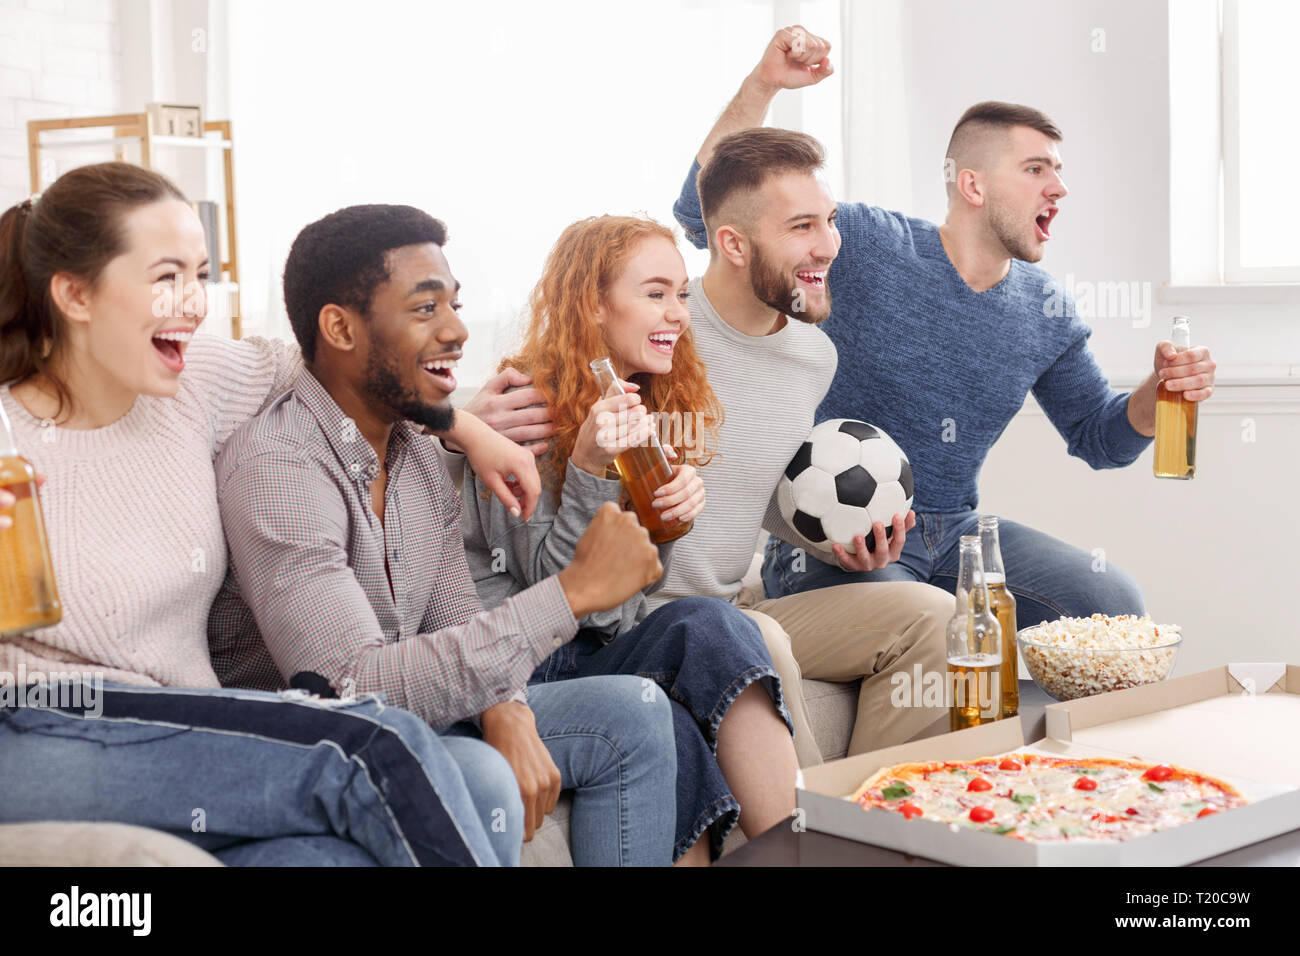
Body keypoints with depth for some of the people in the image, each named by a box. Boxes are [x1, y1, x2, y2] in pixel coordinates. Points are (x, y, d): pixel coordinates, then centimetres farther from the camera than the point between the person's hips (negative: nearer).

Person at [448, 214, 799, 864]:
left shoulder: (656, 408, 11)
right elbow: (554, 588, -10)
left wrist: (678, 513, -12)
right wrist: (590, 469, -24)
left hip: (604, 648, 5)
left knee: (708, 625, -29)